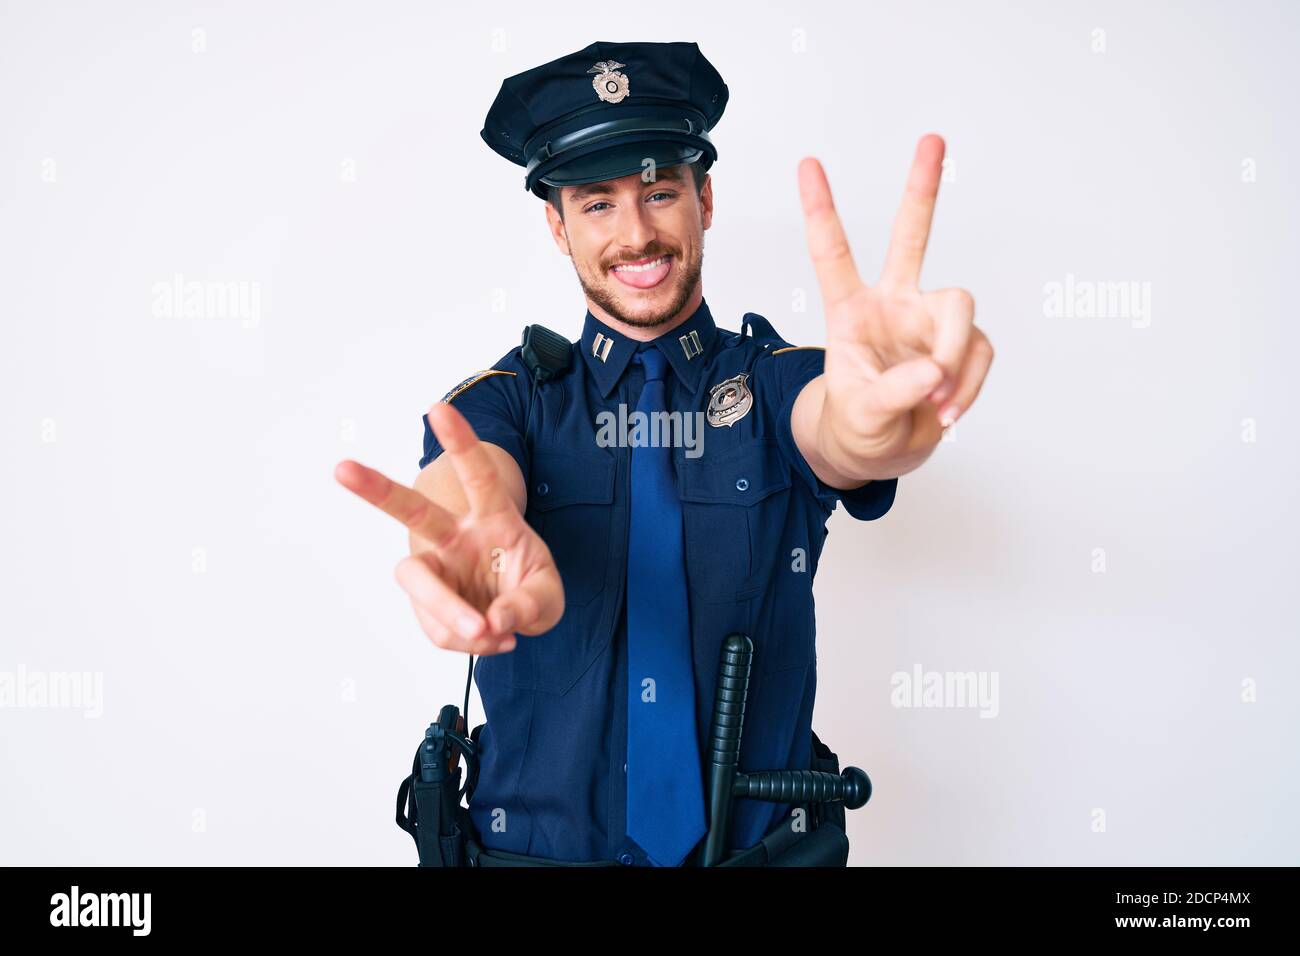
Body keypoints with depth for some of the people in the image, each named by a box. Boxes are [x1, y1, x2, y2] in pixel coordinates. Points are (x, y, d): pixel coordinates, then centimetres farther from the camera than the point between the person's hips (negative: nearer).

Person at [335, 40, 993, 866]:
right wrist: (485, 552, -50)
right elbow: (468, 486, -26)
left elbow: (835, 434, -27)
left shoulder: (776, 383, -4)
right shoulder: (507, 399, -4)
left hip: (760, 839, 0)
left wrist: (872, 420, -51)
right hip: (536, 842, 0)